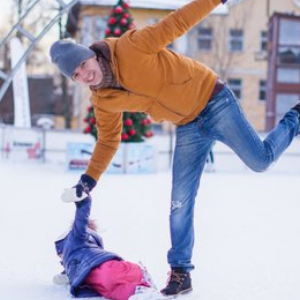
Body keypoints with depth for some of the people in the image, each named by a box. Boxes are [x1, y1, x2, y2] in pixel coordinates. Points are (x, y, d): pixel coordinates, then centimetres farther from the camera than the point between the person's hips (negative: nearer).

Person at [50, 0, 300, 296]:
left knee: (261, 159, 0)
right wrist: (89, 179, 2)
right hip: (188, 127, 5)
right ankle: (181, 272, 10)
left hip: (212, 100, -4)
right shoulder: (103, 100, -5)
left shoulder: (131, 47, -22)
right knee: (180, 202, 0)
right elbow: (108, 140, 8)